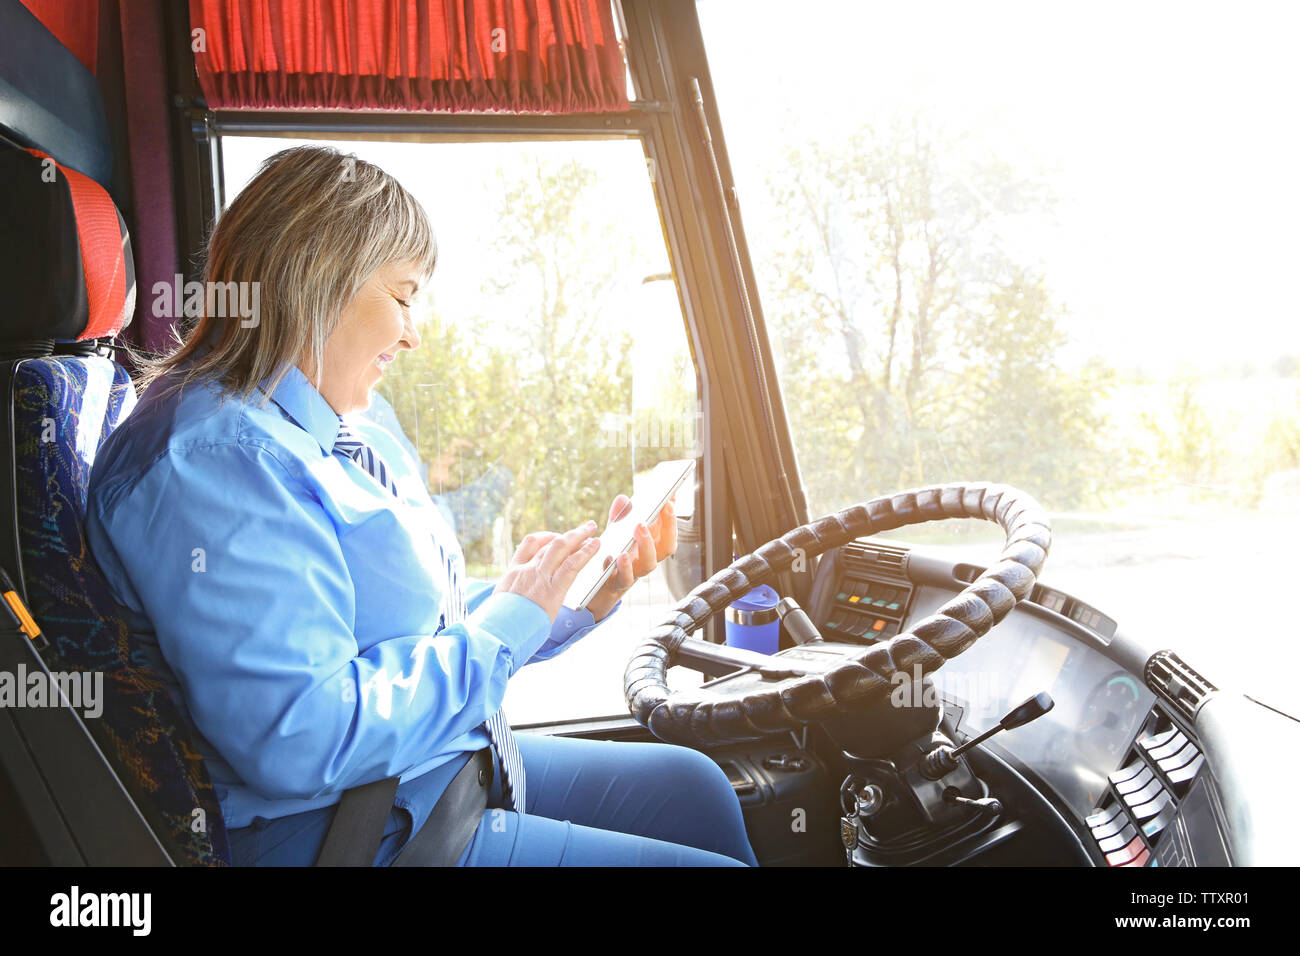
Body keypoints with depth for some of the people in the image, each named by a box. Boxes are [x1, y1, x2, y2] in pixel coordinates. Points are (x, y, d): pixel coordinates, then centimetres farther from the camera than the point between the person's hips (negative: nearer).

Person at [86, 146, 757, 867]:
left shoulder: (352, 435, 11)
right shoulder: (214, 456, -22)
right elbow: (297, 744, -29)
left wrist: (583, 597, 4)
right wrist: (507, 619, -19)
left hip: (464, 767, 10)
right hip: (371, 834, -10)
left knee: (692, 787, 14)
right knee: (710, 860, -7)